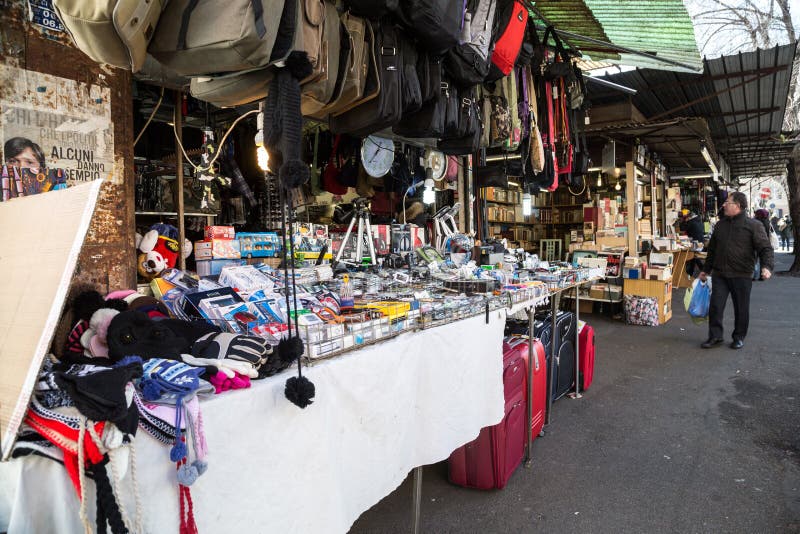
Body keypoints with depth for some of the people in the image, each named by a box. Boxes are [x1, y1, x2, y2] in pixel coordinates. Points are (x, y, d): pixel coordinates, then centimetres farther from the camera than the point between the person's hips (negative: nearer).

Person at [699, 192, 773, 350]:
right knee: (715, 306, 1)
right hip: (719, 274, 4)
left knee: (741, 309, 7)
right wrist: (706, 270, 21)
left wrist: (767, 266, -26)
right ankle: (715, 336, 12)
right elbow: (712, 249, 19)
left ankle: (739, 337, 22)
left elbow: (765, 248, -9)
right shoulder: (720, 224, 12)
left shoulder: (754, 225, -4)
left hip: (742, 276, -4)